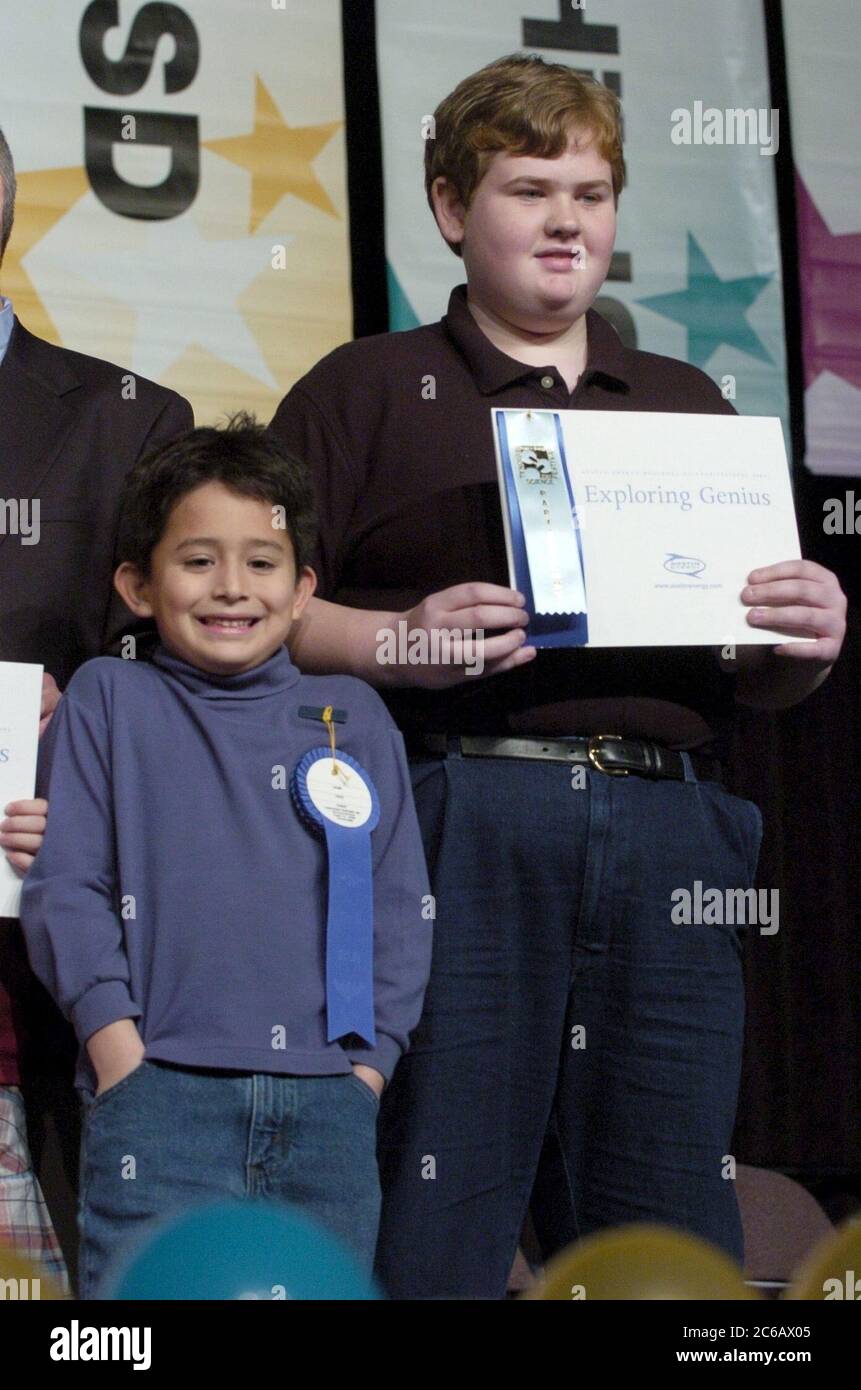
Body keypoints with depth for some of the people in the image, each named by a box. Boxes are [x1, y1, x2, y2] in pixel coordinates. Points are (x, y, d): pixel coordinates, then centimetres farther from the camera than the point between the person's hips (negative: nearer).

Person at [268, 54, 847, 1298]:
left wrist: (806, 643, 0)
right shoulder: (367, 392, 13)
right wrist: (399, 640, -15)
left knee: (674, 1237, 2)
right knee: (436, 1228, -7)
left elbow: (759, 676, 23)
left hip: (671, 824, 4)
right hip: (460, 817, -3)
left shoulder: (689, 406, 24)